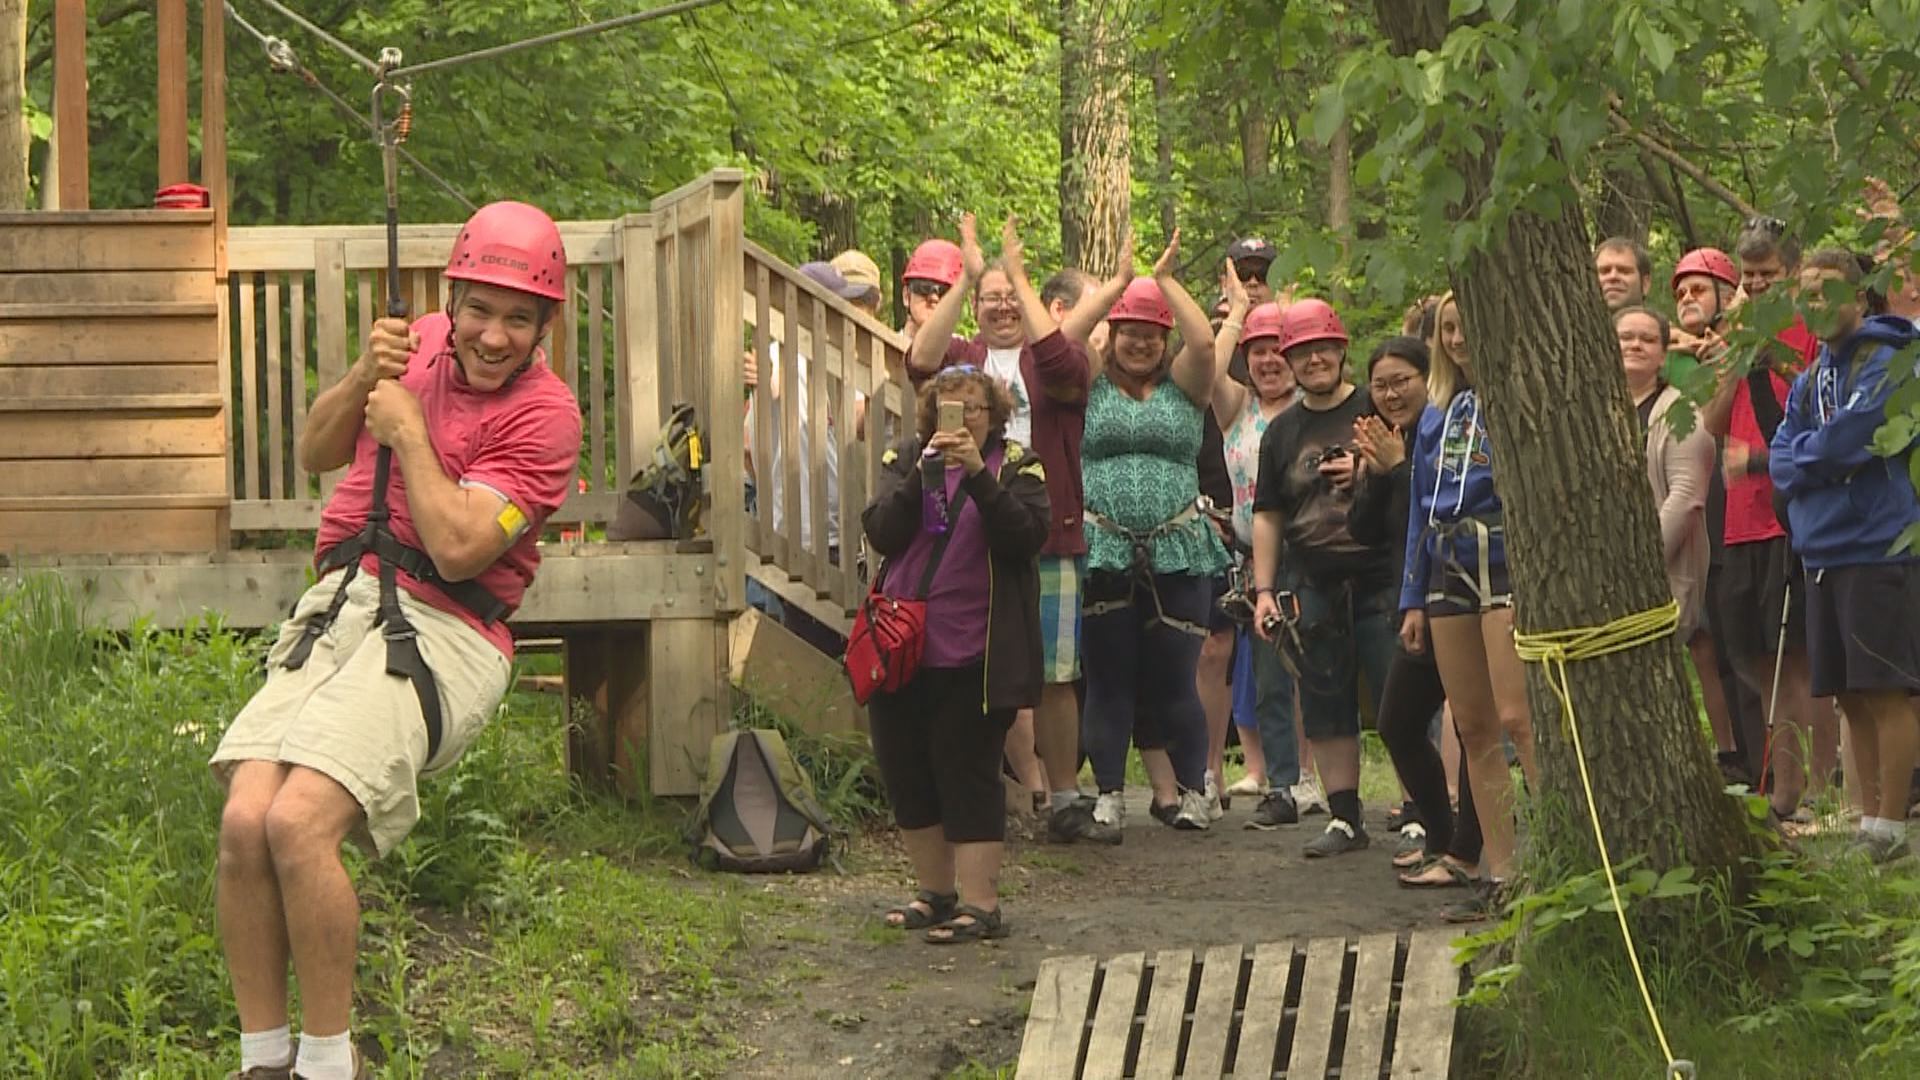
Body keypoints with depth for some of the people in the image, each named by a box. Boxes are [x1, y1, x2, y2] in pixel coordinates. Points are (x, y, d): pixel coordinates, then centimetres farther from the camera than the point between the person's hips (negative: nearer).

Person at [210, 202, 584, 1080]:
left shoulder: (542, 414, -6)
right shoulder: (425, 343, 15)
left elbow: (457, 548, -16)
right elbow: (317, 453, 21)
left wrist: (407, 431, -7)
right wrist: (366, 375, 3)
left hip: (438, 632, -6)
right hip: (338, 607, 6)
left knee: (300, 822, -26)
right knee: (245, 821, -17)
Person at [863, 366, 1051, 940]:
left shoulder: (1015, 467, 3)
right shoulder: (905, 461, 10)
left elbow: (1026, 536, -14)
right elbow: (880, 533, -4)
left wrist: (979, 476, -22)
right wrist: (921, 478, -16)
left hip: (971, 655, -4)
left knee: (968, 774, -6)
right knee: (905, 776, 9)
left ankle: (980, 903, -3)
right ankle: (935, 892, 23)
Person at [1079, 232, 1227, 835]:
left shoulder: (1182, 386, 9)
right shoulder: (1090, 387, 8)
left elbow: (1203, 341, -9)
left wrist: (1165, 278, -5)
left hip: (1177, 553, 0)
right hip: (1103, 553, 0)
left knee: (1172, 678, 1)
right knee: (1109, 676, 1)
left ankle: (1184, 791, 8)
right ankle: (1108, 795, 4)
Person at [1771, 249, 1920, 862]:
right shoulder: (1809, 380, 17)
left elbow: (1847, 438, -18)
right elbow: (1781, 462, 10)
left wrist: (1804, 458, 0)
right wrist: (1827, 461, -8)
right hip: (1824, 552, 8)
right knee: (1851, 697, 11)